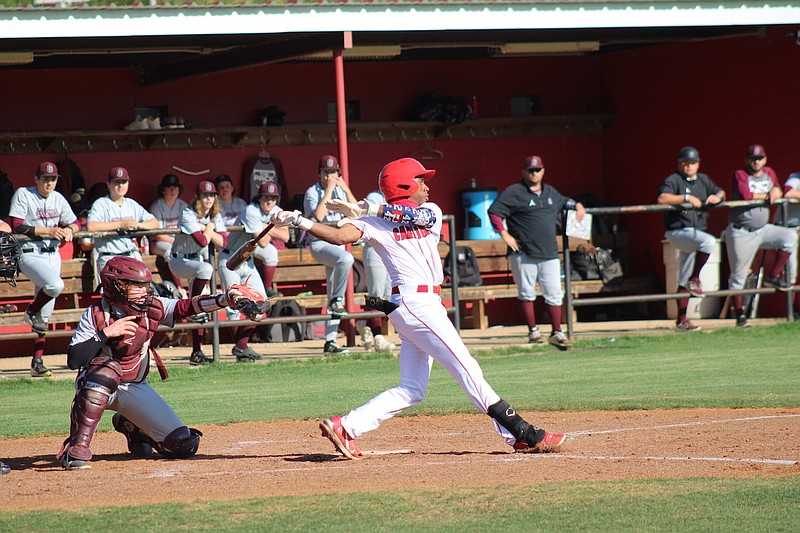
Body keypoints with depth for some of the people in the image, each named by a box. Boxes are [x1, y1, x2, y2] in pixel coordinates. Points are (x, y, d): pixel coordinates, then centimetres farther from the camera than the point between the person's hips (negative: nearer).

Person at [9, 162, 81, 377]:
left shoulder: (58, 199, 12)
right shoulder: (23, 195, -7)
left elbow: (76, 223, 19)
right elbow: (16, 226, -17)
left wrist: (68, 230, -6)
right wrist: (48, 230, -22)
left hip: (53, 254, 6)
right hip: (30, 253, -6)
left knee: (45, 314, 6)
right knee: (55, 285, -33)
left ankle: (37, 362, 11)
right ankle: (32, 311, -2)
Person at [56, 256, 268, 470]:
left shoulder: (152, 307, -7)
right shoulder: (95, 314, -17)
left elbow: (188, 306, -17)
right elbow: (73, 360, -24)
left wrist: (226, 298, -32)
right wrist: (106, 334, -32)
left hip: (136, 388, 4)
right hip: (95, 386, -4)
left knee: (184, 445, -6)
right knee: (107, 368, -42)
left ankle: (131, 427, 24)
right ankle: (77, 449, -37)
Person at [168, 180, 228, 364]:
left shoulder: (216, 216, 1)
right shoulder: (188, 215, -20)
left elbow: (222, 242, -10)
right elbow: (203, 241, -29)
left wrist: (204, 228, -18)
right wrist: (209, 228, -12)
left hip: (197, 260, 6)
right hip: (179, 261, -6)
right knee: (206, 268, -38)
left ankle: (197, 352, 2)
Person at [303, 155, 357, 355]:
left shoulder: (339, 191, 10)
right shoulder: (312, 193, -7)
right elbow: (317, 216, -24)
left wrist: (346, 189, -7)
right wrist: (329, 191, -21)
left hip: (337, 244, 6)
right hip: (319, 244, -6)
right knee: (346, 258, -38)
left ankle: (330, 342, 8)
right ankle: (337, 301, -24)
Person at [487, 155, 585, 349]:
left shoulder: (550, 192, 17)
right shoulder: (514, 192, -4)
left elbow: (564, 202, 38)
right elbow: (494, 211, -10)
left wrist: (577, 206, 18)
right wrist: (504, 234, -15)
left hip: (549, 253, 5)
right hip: (523, 254, -5)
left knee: (554, 294, 2)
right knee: (527, 293, 1)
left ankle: (557, 333, 8)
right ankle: (533, 331, 10)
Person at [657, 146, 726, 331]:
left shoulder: (703, 180, 16)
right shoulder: (673, 180, -6)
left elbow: (720, 192, 26)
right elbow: (662, 198, -22)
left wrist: (718, 196, 1)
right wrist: (687, 198, -26)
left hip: (697, 232, 7)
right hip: (678, 232, -7)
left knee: (684, 282, 8)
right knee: (709, 241, -32)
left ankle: (682, 320, 9)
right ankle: (694, 279, -19)